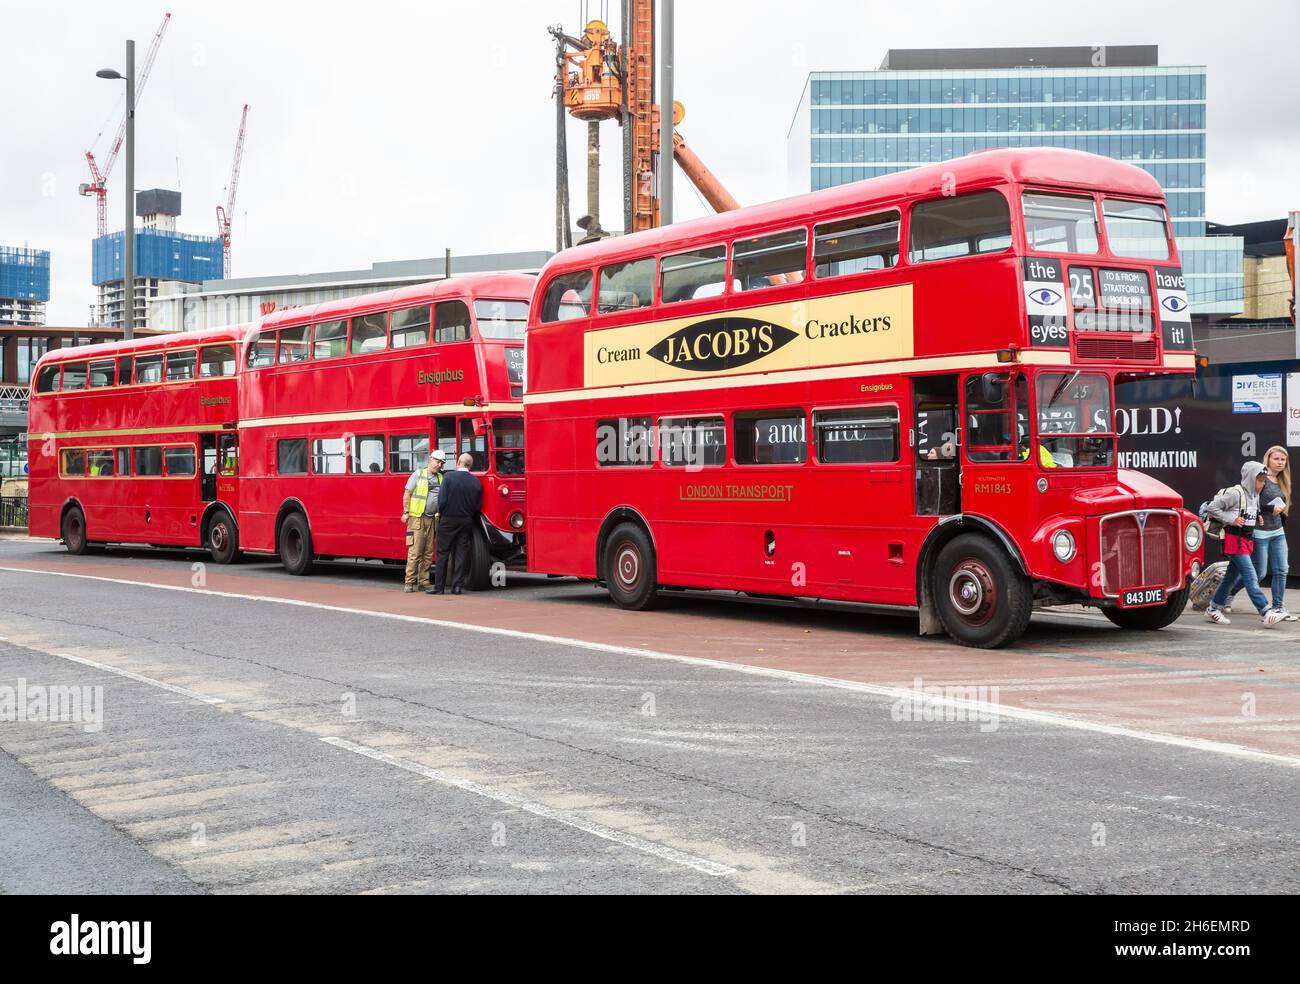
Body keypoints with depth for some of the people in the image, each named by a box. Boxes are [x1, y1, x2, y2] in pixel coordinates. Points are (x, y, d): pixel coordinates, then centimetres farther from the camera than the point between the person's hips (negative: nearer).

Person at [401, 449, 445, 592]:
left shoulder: (441, 478, 13)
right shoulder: (418, 474, 1)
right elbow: (407, 494, 1)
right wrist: (406, 512, -6)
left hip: (433, 520, 5)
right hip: (417, 518, -5)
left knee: (428, 553, 5)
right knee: (414, 552, -8)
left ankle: (423, 582, 10)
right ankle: (409, 583, -6)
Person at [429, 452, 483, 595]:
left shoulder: (449, 477, -11)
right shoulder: (476, 481, -1)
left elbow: (442, 500, -12)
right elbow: (478, 505, 3)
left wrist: (441, 513, 6)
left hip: (448, 520, -3)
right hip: (467, 521, 3)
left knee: (443, 553, 4)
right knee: (461, 553, 7)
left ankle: (439, 586, 4)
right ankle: (458, 586, 6)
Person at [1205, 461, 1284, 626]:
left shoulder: (1255, 496, 13)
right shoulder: (1235, 493, -14)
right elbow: (1213, 507, -14)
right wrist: (1232, 519, -17)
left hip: (1248, 540, 9)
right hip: (1234, 540, -9)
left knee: (1232, 576, 13)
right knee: (1250, 576, -14)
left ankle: (1213, 608, 22)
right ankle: (1265, 612, -19)